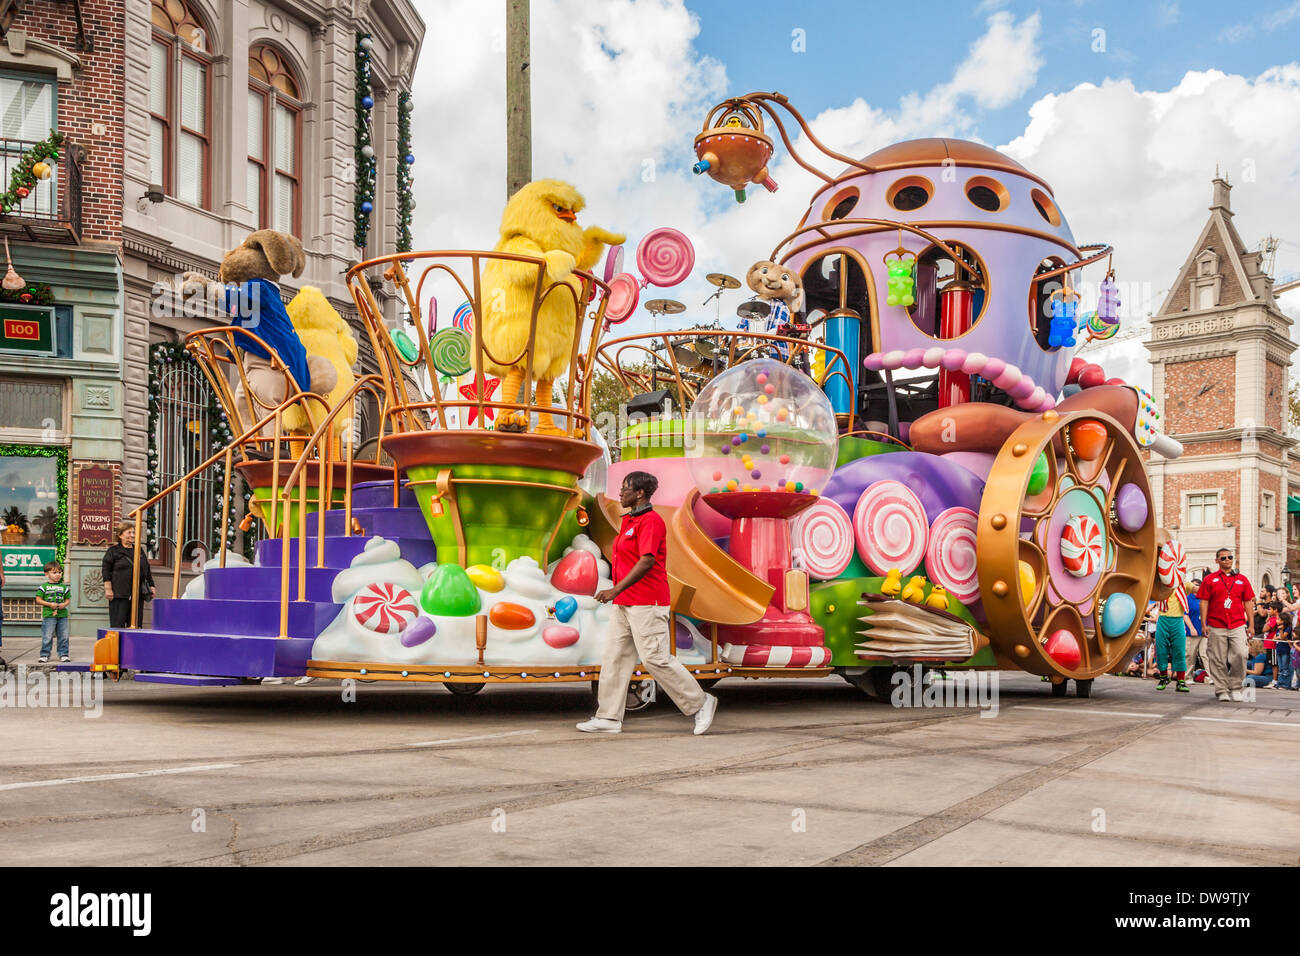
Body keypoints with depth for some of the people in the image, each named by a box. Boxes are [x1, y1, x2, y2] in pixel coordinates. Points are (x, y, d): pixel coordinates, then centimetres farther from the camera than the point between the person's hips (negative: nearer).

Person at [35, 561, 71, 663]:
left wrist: (65, 604, -7)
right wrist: (50, 604, -12)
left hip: (62, 615, 3)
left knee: (63, 637, 5)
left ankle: (63, 654, 13)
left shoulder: (64, 587, 11)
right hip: (48, 615, -3)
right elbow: (38, 600, -1)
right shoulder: (44, 587, 2)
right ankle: (45, 655, 7)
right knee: (47, 637, -1)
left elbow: (68, 599, 15)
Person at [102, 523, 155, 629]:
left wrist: (151, 586, 16)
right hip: (119, 595, -5)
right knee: (118, 624, -6)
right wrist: (108, 589, -10)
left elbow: (147, 570, 23)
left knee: (135, 623, 3)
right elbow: (106, 571, -2)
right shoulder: (113, 551, 3)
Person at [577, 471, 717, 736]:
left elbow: (646, 562, -22)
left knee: (655, 658, -7)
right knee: (614, 657, 6)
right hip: (624, 604, 10)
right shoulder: (628, 520, 17)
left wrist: (615, 590, -23)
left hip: (646, 604, -10)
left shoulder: (650, 520, -13)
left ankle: (700, 703, 6)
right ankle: (609, 718, 9)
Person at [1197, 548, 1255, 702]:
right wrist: (1203, 624, -4)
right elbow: (1204, 603, 3)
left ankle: (1235, 687, 4)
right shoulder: (1209, 580, 6)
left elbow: (1248, 603, 14)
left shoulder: (1242, 579, 13)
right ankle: (1221, 690, 8)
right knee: (1218, 660, -1)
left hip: (1237, 626, 1)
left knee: (1240, 654, -13)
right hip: (1216, 628, -1)